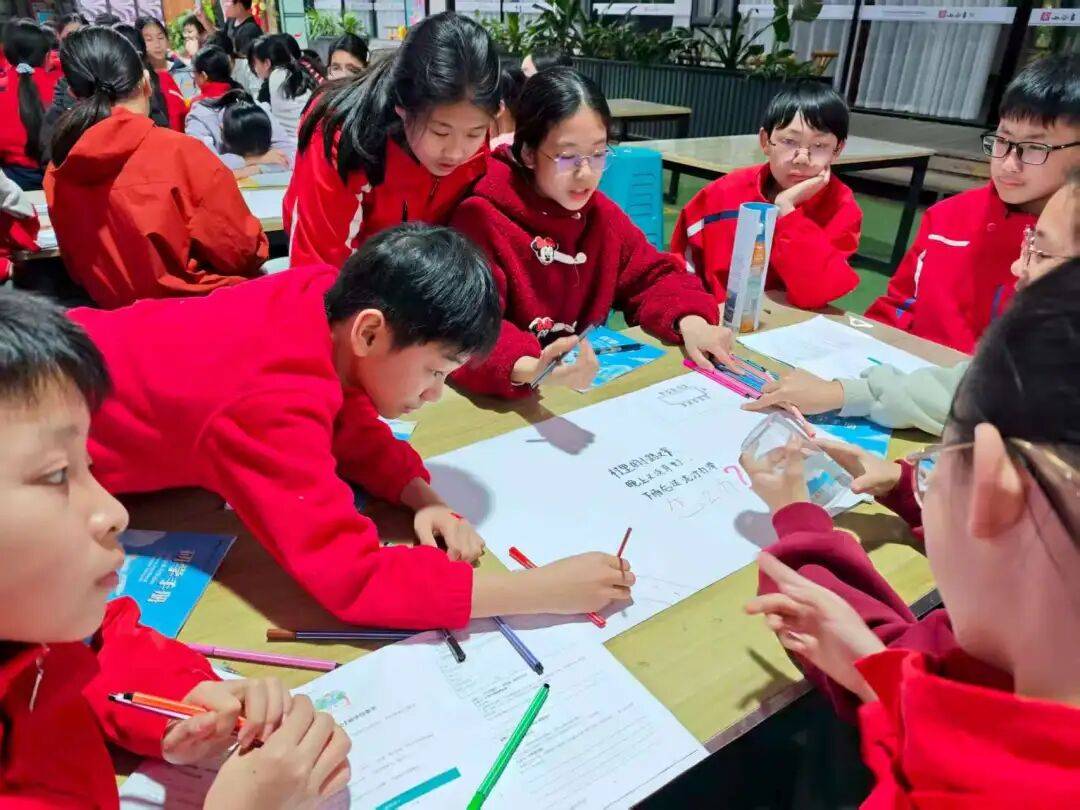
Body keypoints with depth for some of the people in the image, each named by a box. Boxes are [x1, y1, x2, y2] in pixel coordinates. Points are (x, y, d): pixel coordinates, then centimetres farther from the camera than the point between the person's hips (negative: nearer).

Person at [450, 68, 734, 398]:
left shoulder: (603, 215, 7)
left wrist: (690, 321, -11)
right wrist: (531, 370, -42)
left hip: (593, 382, 5)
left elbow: (651, 276, 11)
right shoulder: (482, 218, -14)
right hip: (511, 398, -4)